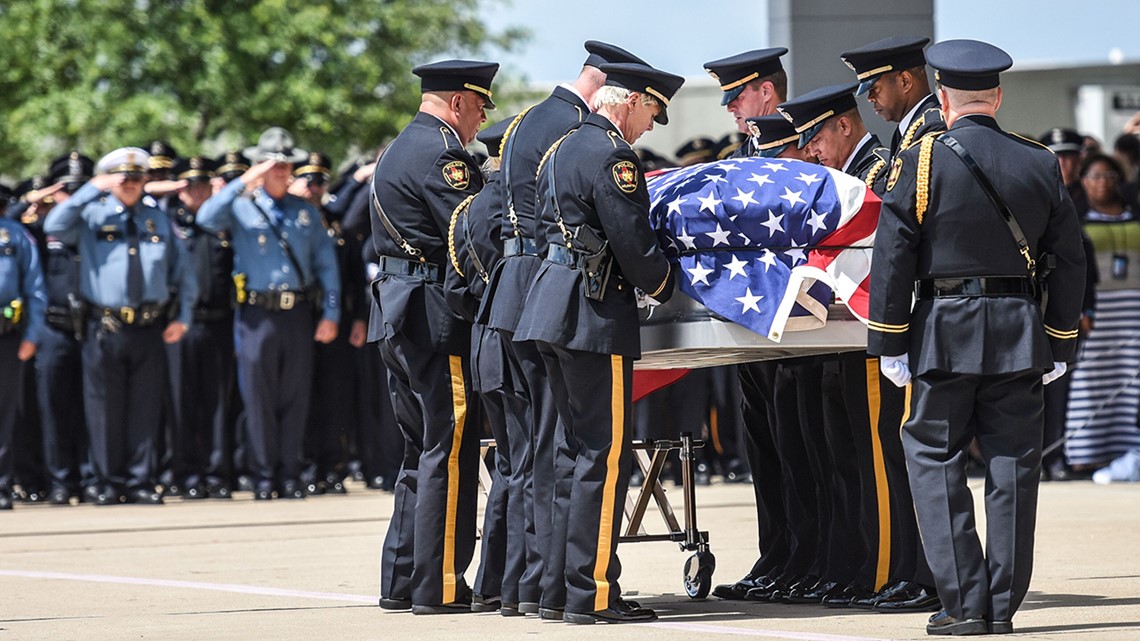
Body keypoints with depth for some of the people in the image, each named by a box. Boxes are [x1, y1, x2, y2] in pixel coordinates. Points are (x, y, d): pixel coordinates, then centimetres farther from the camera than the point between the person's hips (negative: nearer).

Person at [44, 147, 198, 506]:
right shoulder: (92, 215, 5)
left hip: (150, 327, 2)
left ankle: (140, 482, 10)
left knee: (146, 408, 3)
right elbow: (53, 227, -15)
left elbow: (183, 274, 17)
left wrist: (183, 317, 4)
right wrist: (93, 190, -14)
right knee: (105, 409, 2)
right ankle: (109, 483, 10)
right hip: (105, 328, -2)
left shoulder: (158, 221, 14)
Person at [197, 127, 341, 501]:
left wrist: (330, 314, 3)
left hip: (299, 315, 3)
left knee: (296, 397, 4)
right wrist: (243, 184, -21)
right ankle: (264, 475, 5)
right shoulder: (242, 208, 3)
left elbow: (326, 263, 12)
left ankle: (290, 474, 10)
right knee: (259, 399, -1)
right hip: (258, 315, -3)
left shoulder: (306, 212, 12)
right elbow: (207, 218, -17)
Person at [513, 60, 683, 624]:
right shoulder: (611, 156, -13)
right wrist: (665, 284, 2)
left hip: (552, 304, 10)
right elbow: (633, 244, -17)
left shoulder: (562, 149, 17)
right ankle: (591, 592, -9)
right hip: (595, 313, -10)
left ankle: (556, 579, 15)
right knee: (605, 455, -8)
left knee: (576, 446, 14)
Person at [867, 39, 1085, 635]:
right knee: (1012, 465, 7)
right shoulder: (1040, 165, 4)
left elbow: (891, 261, -7)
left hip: (944, 335, -3)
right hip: (1020, 338, 3)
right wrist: (1060, 346, 16)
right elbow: (1069, 262, 8)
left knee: (935, 460, 4)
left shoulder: (918, 162, -6)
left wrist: (889, 346, -1)